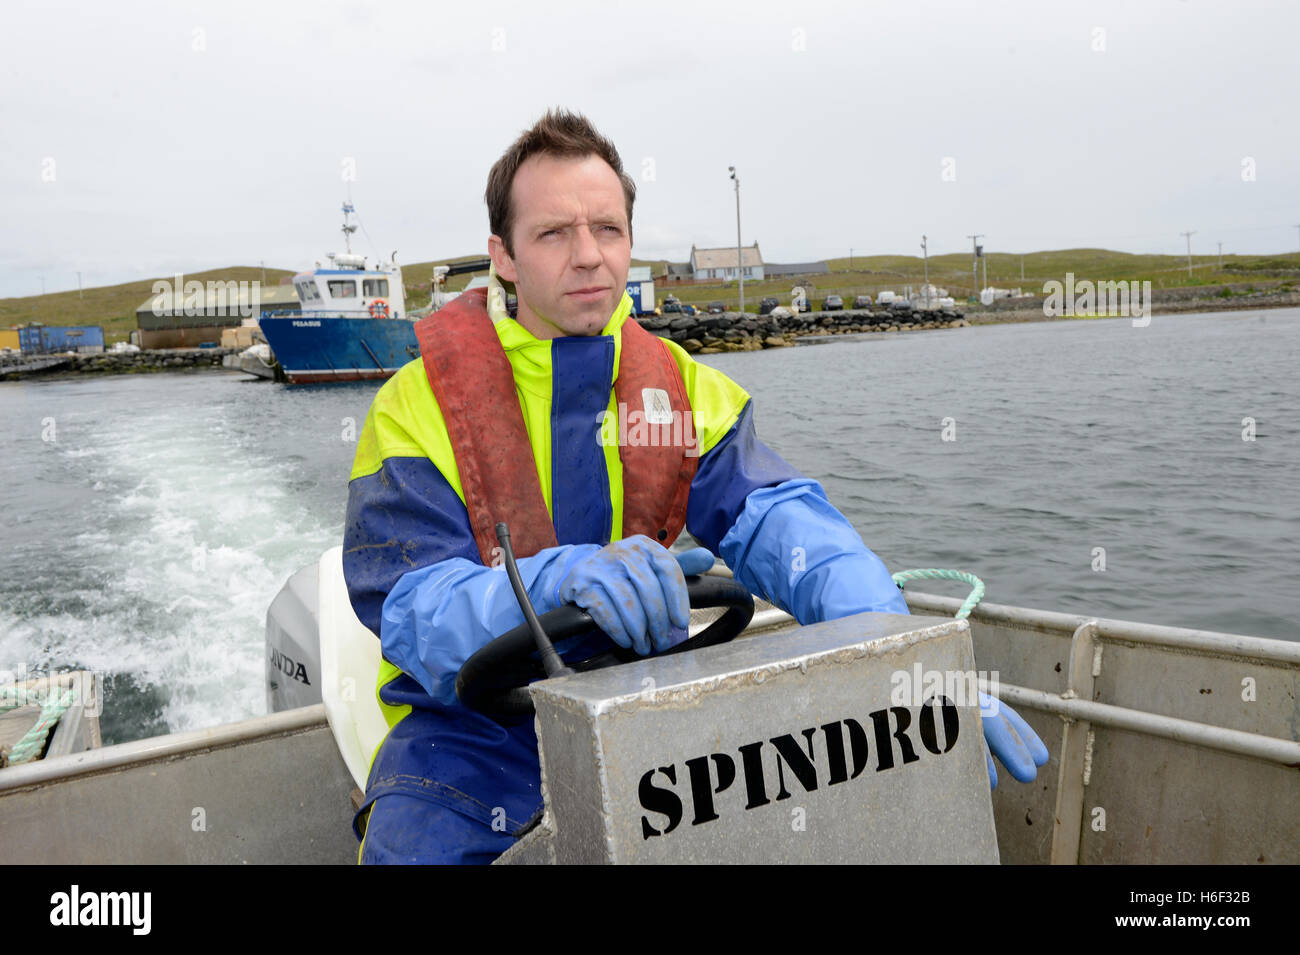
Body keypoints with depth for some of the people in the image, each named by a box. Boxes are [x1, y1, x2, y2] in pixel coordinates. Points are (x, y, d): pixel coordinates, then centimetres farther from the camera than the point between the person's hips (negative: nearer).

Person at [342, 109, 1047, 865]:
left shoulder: (679, 386, 1)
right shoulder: (419, 404, -11)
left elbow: (776, 518, -13)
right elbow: (414, 610, -21)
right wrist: (564, 581, -42)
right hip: (471, 735, -2)